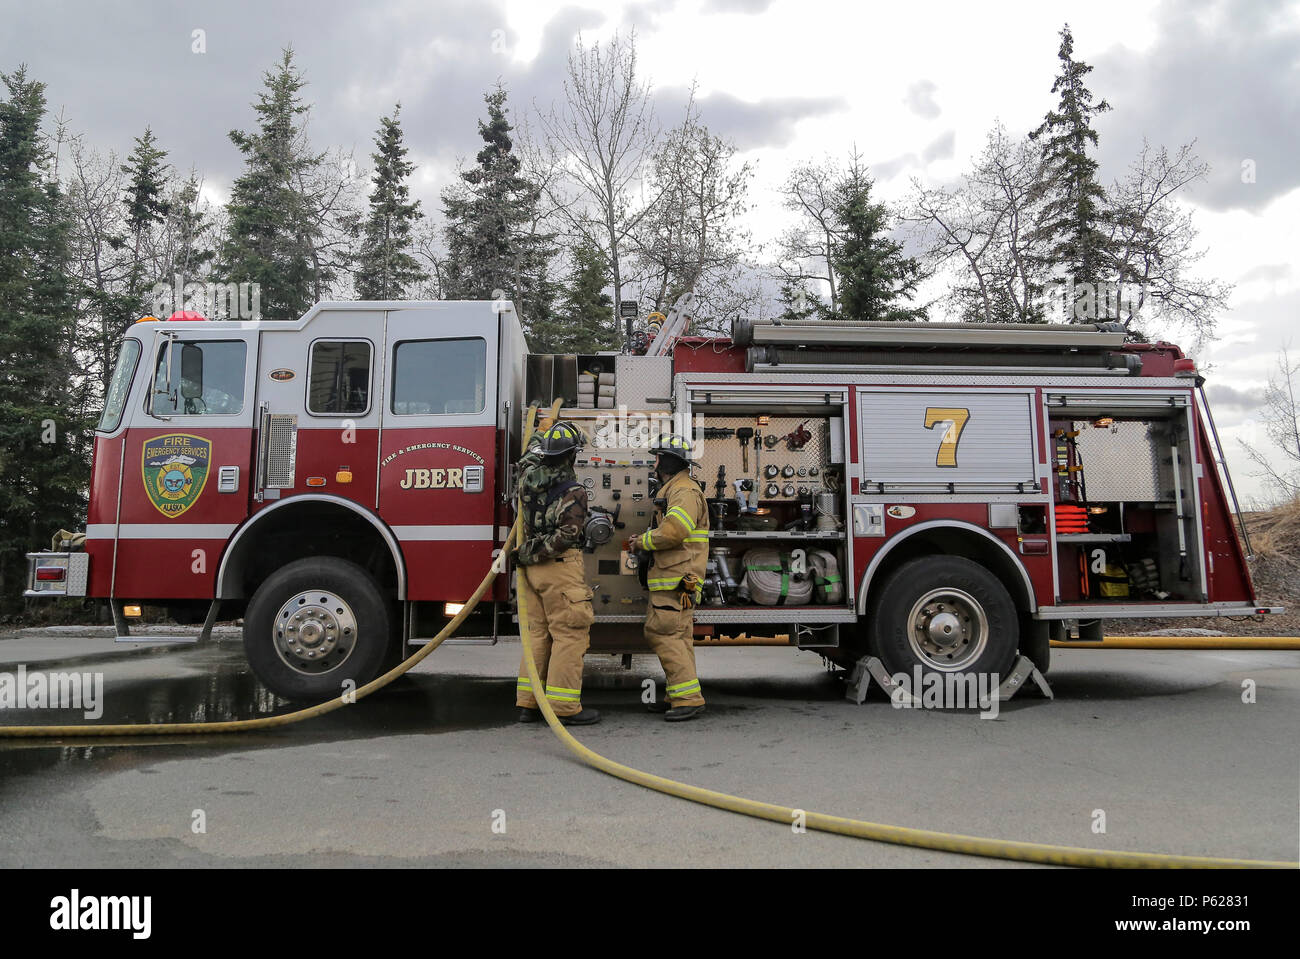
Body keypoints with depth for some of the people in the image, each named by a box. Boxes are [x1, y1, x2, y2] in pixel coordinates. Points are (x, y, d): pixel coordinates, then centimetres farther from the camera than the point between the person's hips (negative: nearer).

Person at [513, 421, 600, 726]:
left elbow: (529, 457, 28)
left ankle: (528, 703, 16)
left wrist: (538, 437, 44)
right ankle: (564, 708, -3)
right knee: (569, 635, -3)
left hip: (531, 570, 8)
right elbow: (566, 535, -20)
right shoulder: (573, 491, -15)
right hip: (560, 568, -7)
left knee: (537, 632, 13)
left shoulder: (528, 477, 4)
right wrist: (536, 554, -11)